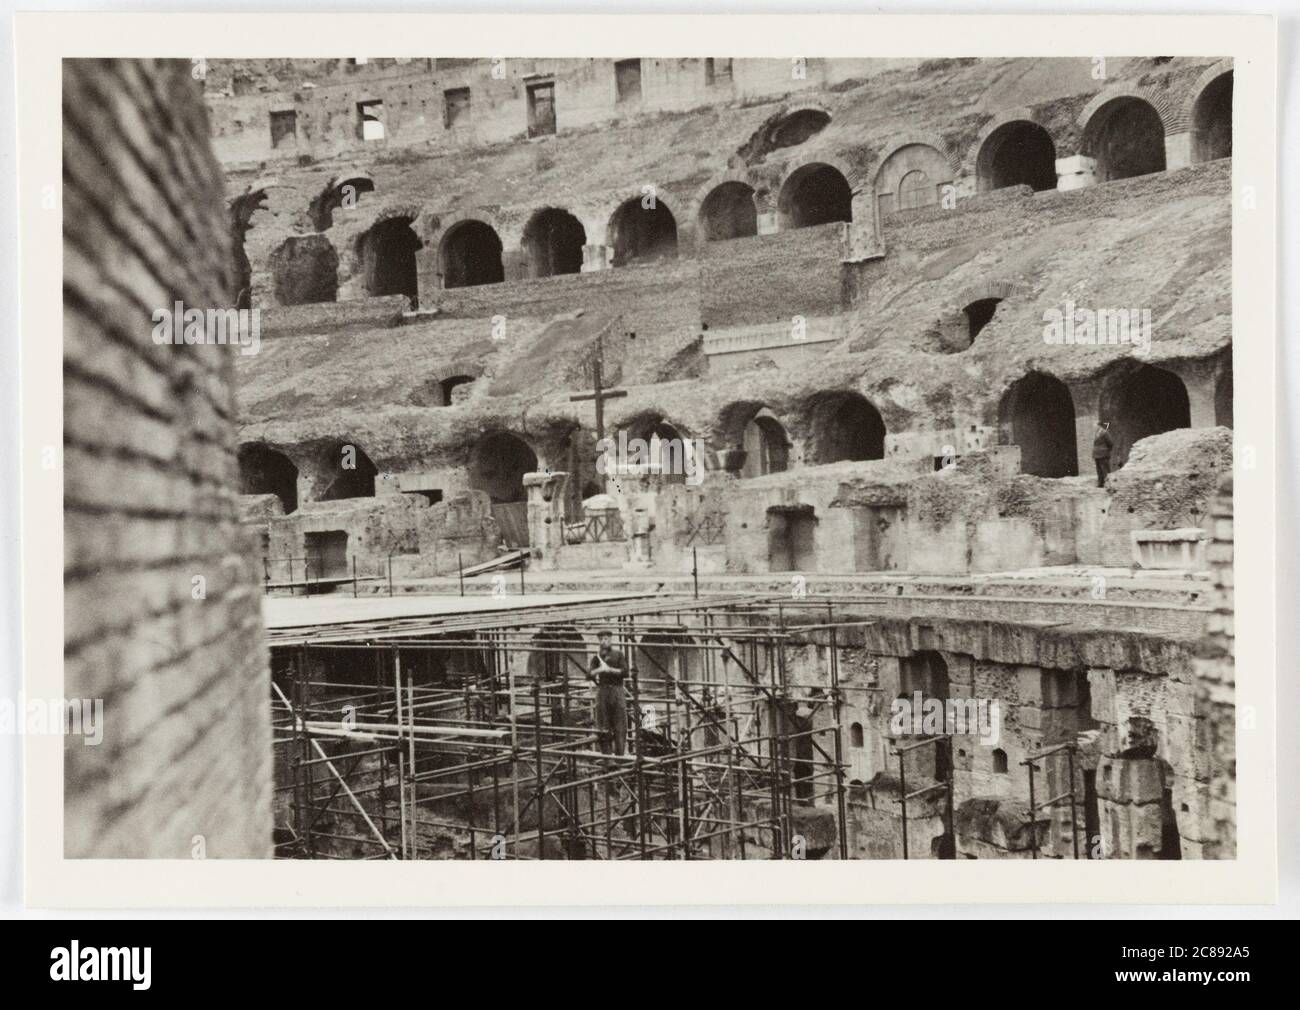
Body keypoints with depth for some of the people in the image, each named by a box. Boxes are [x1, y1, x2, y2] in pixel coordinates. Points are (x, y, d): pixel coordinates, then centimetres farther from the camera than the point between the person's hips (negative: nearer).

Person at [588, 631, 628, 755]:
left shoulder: (618, 655, 7)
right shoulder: (597, 657, 11)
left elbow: (625, 671, -3)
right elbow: (589, 674, 0)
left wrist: (610, 669, -11)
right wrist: (599, 670, -16)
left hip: (617, 690, -2)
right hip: (602, 690, 2)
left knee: (620, 726, -5)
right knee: (603, 727, 1)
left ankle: (620, 754, -2)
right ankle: (606, 753, 6)